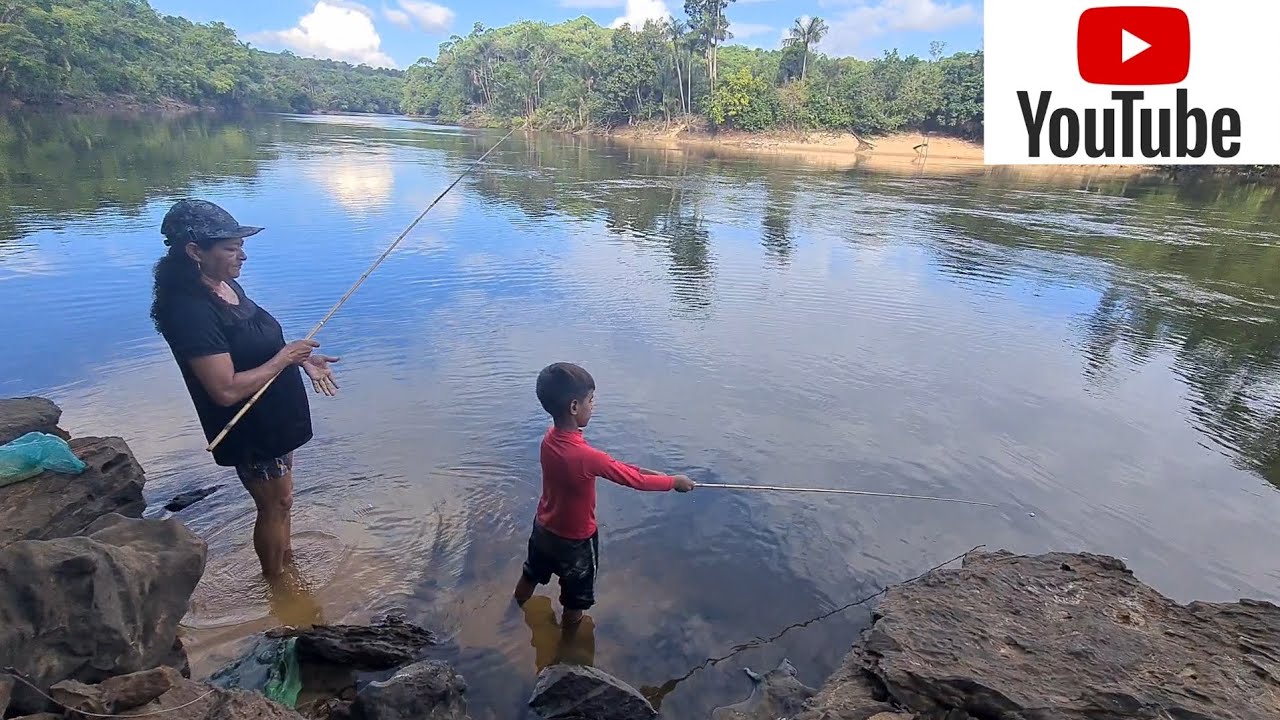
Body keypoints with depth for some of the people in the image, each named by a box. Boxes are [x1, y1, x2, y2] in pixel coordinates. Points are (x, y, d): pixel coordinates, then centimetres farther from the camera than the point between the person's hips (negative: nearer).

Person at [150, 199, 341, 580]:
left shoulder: (226, 286, 0)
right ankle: (276, 584, 34)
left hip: (275, 420, 9)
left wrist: (301, 358, -1)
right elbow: (227, 390, -31)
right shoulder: (191, 311, -29)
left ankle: (286, 560, 47)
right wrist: (285, 357, -22)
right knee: (274, 506, 11)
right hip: (252, 433, -9)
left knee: (281, 498, 25)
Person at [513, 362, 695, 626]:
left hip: (544, 528, 7)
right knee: (576, 596, 22)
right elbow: (633, 480, -26)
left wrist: (641, 468, -7)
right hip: (575, 539, -7)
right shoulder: (584, 456, -38)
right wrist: (674, 482, -12)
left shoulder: (551, 437, -15)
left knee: (531, 575, 34)